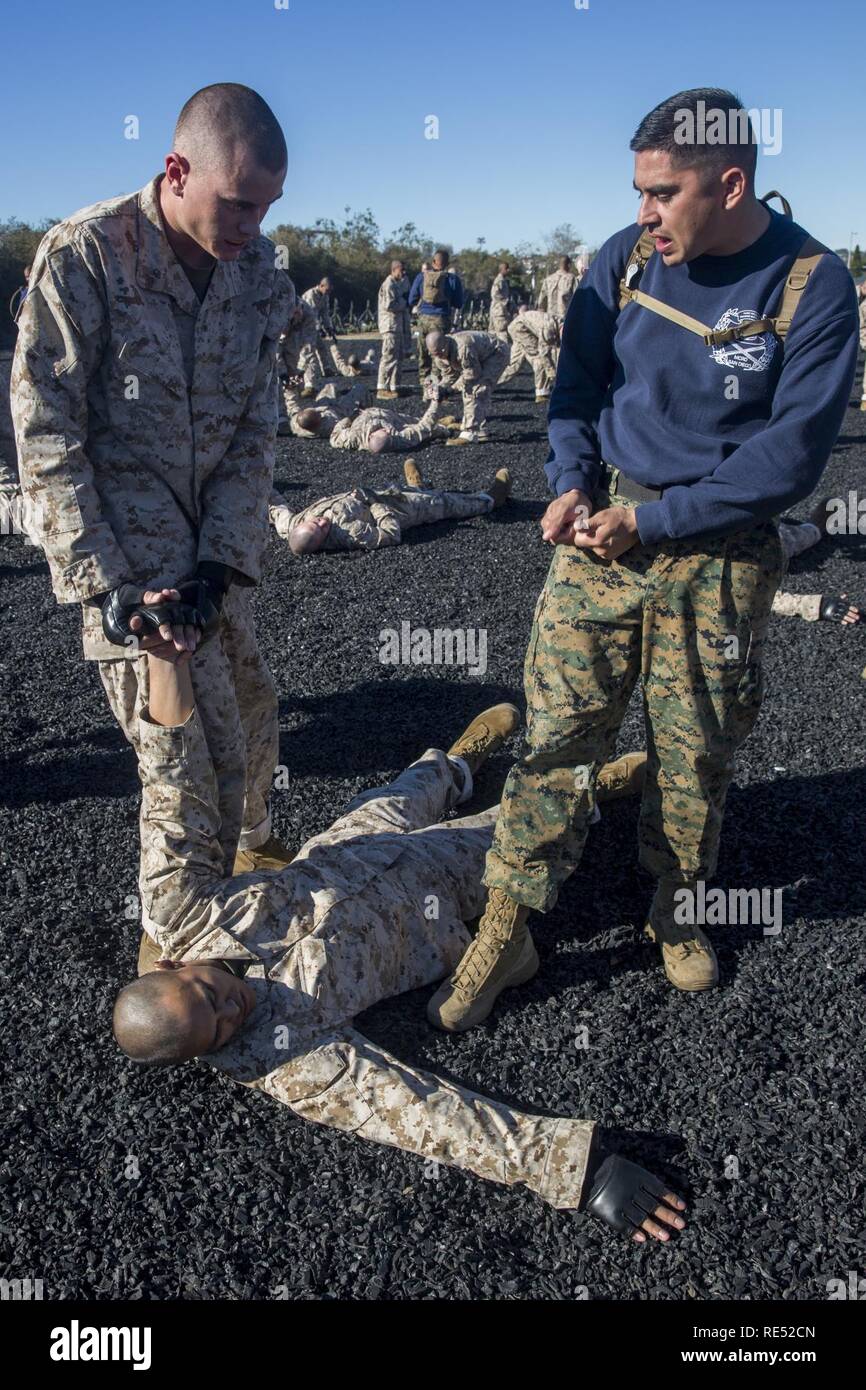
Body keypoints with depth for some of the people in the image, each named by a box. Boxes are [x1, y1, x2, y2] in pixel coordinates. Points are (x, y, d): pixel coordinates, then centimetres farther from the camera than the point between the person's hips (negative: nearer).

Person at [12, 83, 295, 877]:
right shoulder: (82, 258, -15)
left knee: (252, 712, 17)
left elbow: (256, 430, 0)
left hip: (216, 548, 6)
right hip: (126, 554, -5)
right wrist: (105, 584, -20)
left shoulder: (258, 269, 0)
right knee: (199, 755, -7)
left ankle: (254, 848, 46)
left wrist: (222, 559, -11)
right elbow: (47, 440, -15)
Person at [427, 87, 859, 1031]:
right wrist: (572, 484, -6)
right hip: (603, 525, 2)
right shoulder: (624, 260, 1)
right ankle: (504, 929, 9)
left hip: (720, 554, -2)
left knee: (696, 751, 9)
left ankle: (677, 912, 33)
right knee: (558, 730, -1)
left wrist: (652, 521, -16)